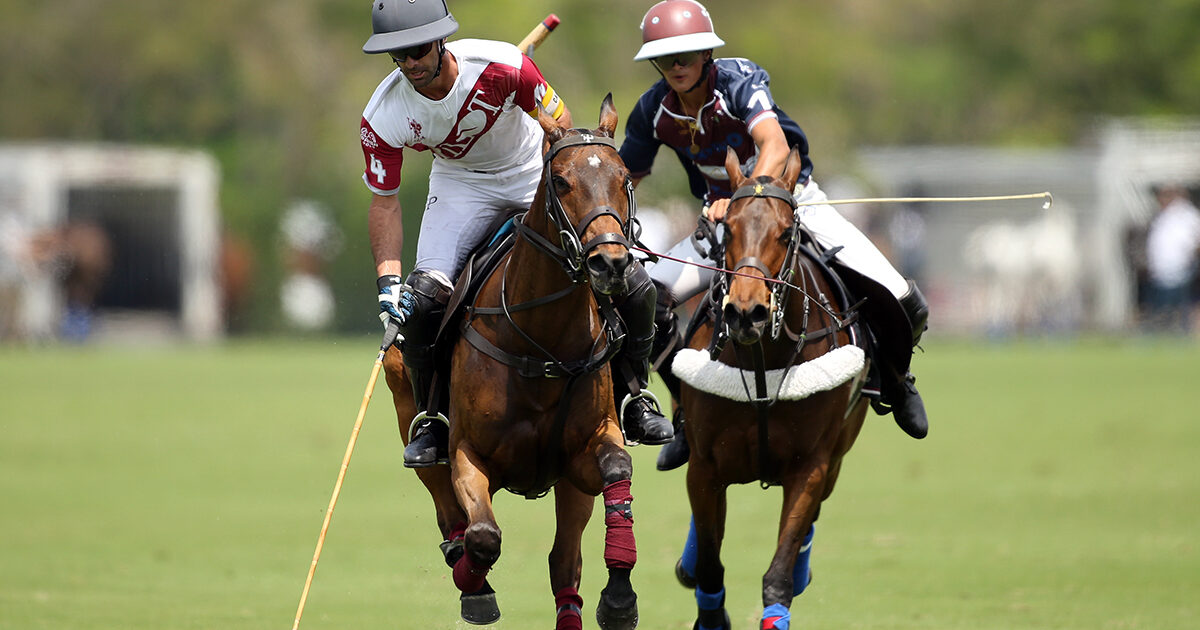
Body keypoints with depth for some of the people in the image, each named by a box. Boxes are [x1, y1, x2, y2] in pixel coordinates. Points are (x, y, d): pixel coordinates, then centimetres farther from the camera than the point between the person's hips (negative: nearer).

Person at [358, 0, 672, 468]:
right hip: (461, 186, 1)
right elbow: (384, 202, -13)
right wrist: (388, 279, -25)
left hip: (537, 176, -1)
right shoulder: (383, 117, -23)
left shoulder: (501, 66, -30)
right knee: (420, 298, -22)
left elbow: (561, 130, -16)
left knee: (634, 287, -13)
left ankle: (631, 395, 13)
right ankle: (431, 417, 2)